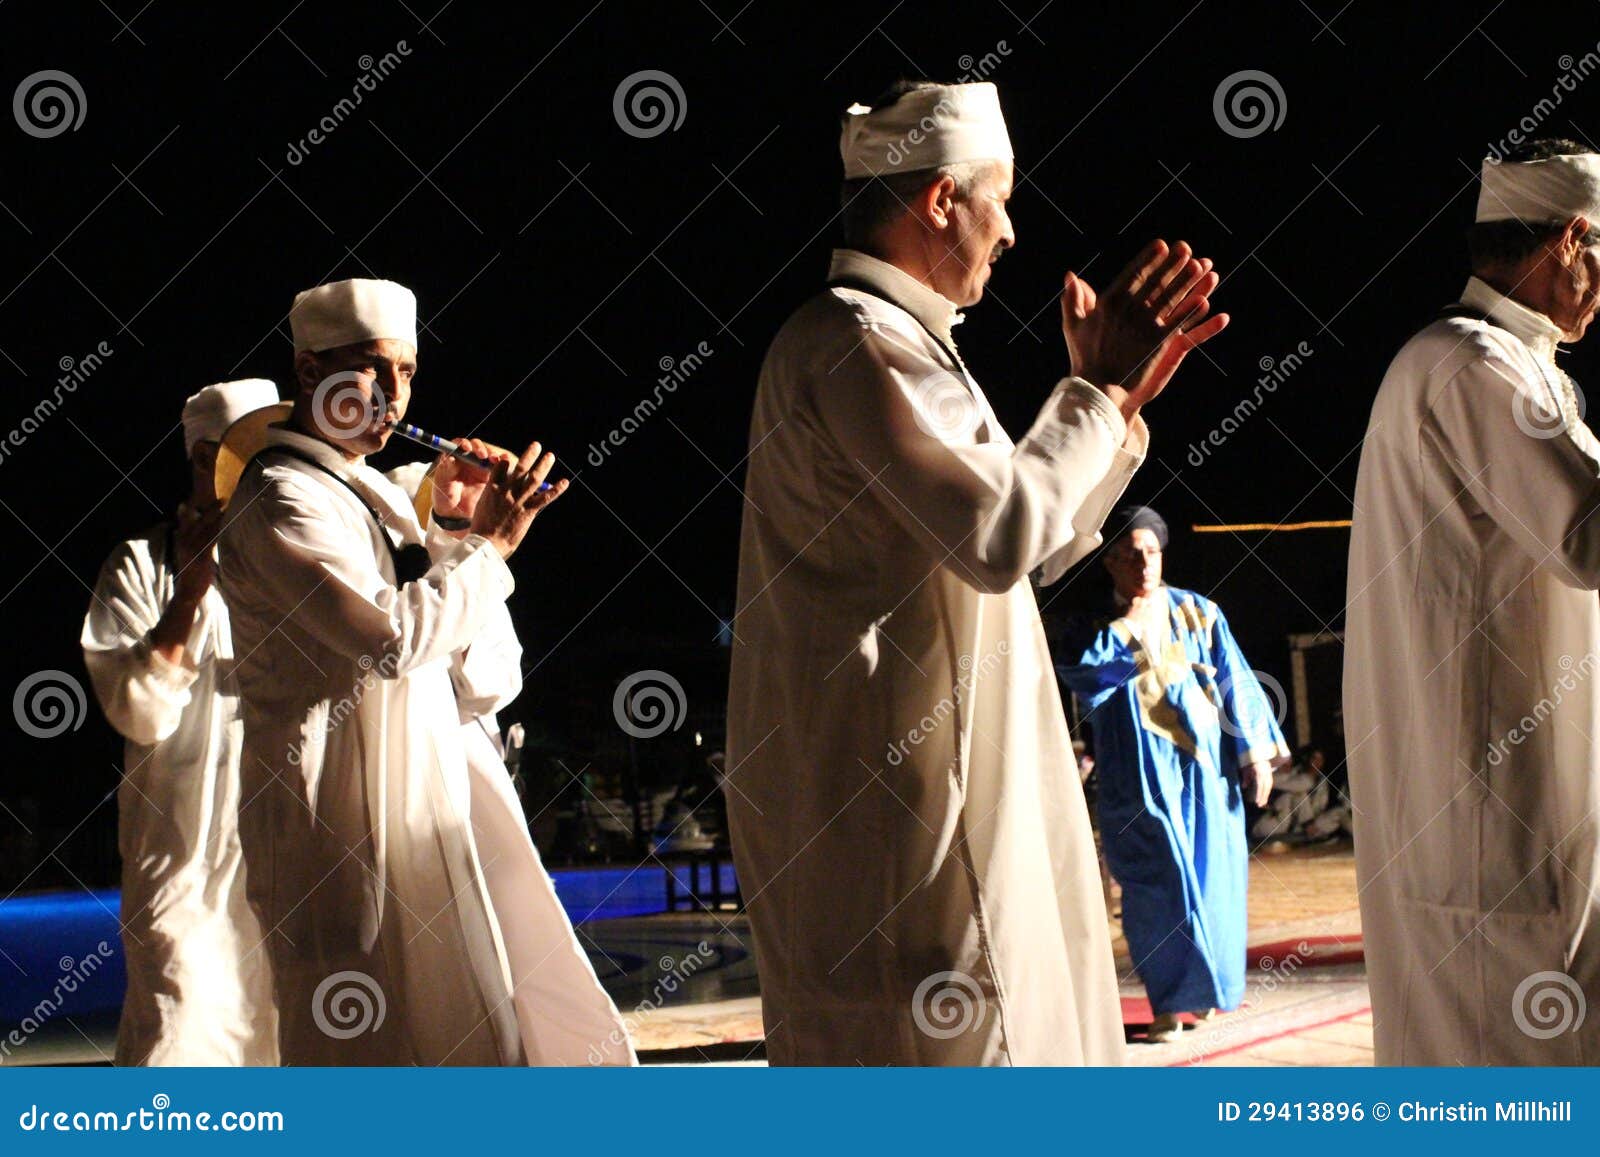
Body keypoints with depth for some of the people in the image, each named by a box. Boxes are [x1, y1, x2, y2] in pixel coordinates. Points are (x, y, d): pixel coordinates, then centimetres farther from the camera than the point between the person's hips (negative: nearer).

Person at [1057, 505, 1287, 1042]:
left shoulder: (1199, 614, 9)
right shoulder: (1096, 629, 5)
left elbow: (1235, 682, 9)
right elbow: (1077, 670, -14)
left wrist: (1255, 753, 4)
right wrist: (1128, 625, -16)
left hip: (1204, 767, 2)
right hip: (1139, 776, -2)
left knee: (1213, 875, 3)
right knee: (1157, 884, -9)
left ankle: (1209, 987, 19)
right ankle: (1170, 1002, -7)